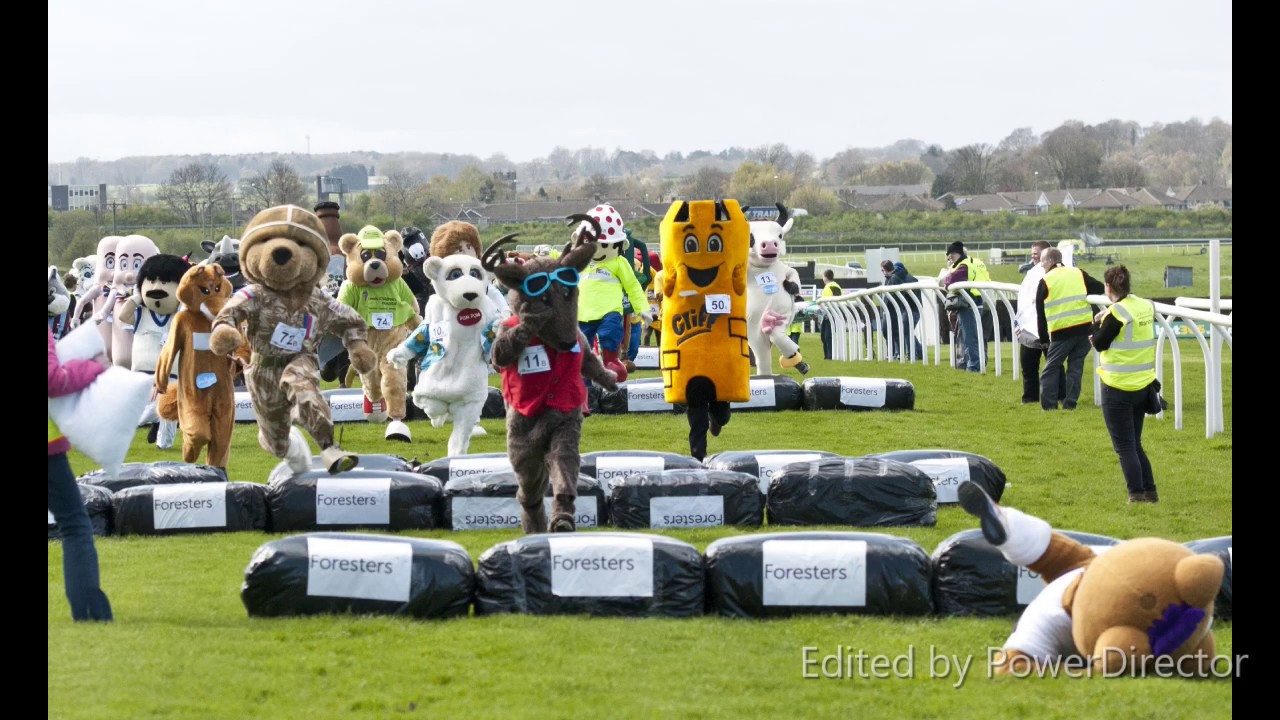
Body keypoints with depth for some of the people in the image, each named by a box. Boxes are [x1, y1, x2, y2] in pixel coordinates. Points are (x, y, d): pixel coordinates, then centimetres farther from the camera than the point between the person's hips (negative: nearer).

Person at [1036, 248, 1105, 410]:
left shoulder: (1045, 282, 3)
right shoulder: (1078, 274, 9)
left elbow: (1040, 313, 6)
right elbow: (1100, 289, 10)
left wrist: (1043, 339, 14)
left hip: (1061, 332, -3)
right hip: (1084, 328, 3)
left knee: (1051, 368, 7)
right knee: (1076, 366, 12)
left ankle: (1049, 404, 1)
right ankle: (1070, 402, 8)